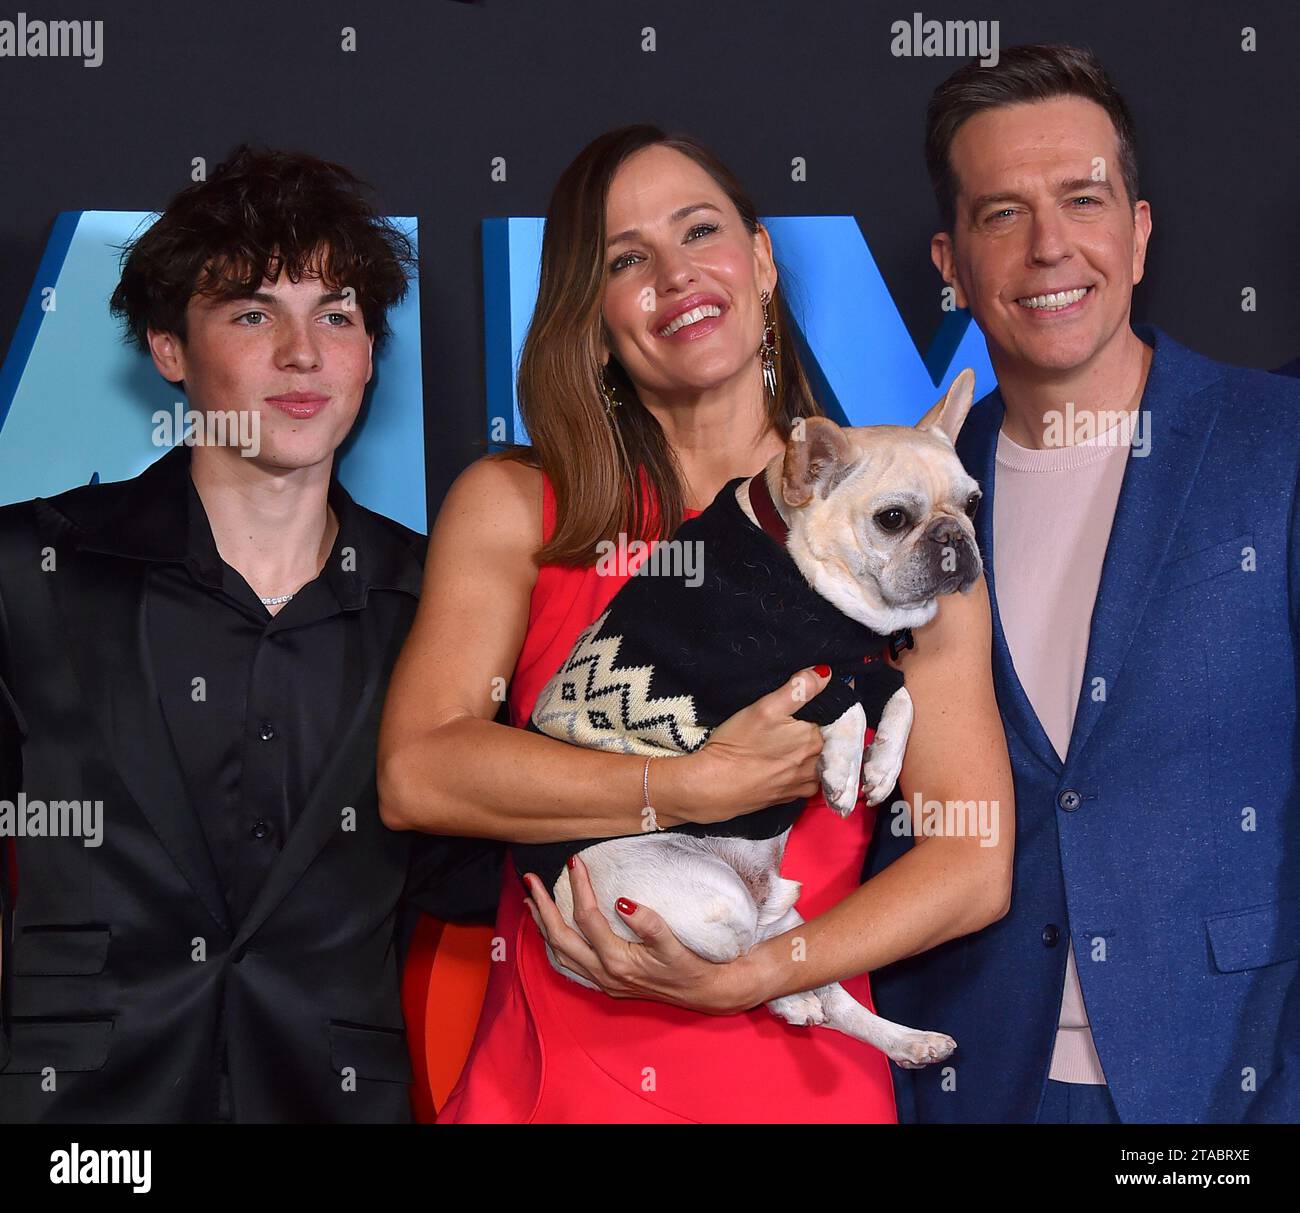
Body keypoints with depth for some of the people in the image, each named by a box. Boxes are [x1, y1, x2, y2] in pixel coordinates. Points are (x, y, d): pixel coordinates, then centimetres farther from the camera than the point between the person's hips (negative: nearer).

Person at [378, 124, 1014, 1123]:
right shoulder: (512, 504, 1)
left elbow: (976, 865, -6)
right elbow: (415, 773, -12)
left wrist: (747, 978, -17)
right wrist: (701, 788, -17)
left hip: (799, 1077, 0)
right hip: (546, 1074, 0)